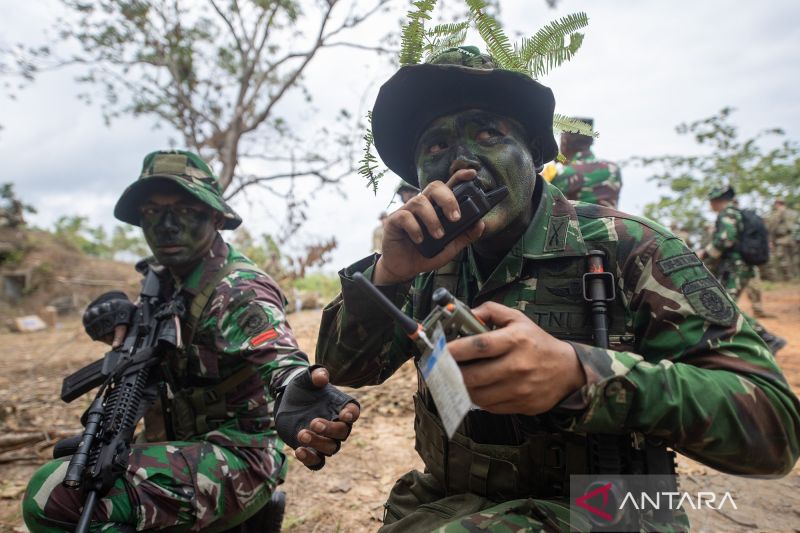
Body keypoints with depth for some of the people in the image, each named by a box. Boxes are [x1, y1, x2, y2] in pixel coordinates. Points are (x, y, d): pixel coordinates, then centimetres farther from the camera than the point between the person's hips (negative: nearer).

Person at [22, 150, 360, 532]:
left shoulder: (241, 290, -21)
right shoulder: (165, 279, 4)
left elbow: (279, 357, -38)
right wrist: (117, 311, -5)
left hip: (233, 459, -9)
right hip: (182, 449, 9)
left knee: (54, 496, -19)